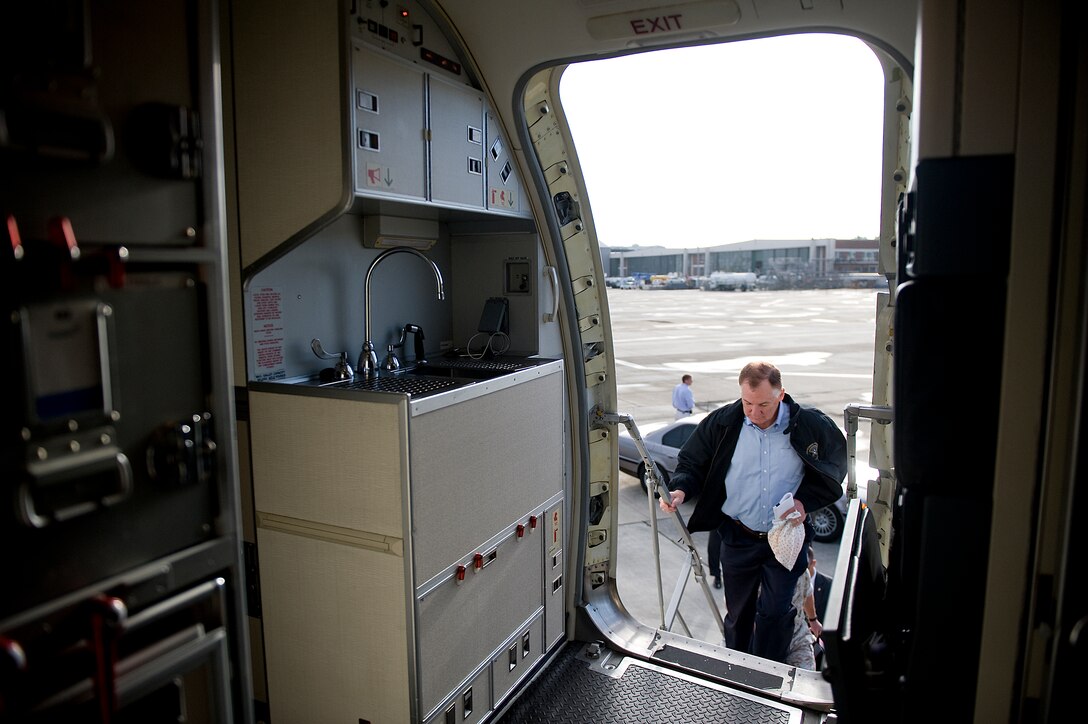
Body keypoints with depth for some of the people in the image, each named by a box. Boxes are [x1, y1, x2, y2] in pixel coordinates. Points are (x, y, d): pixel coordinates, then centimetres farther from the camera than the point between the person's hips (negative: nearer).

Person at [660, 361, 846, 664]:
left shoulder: (811, 426, -10)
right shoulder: (722, 423, -8)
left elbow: (833, 473, 4)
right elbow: (691, 463, 1)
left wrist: (806, 502, -11)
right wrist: (679, 490, -19)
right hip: (738, 538, 2)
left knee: (775, 613, 2)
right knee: (738, 612, 16)